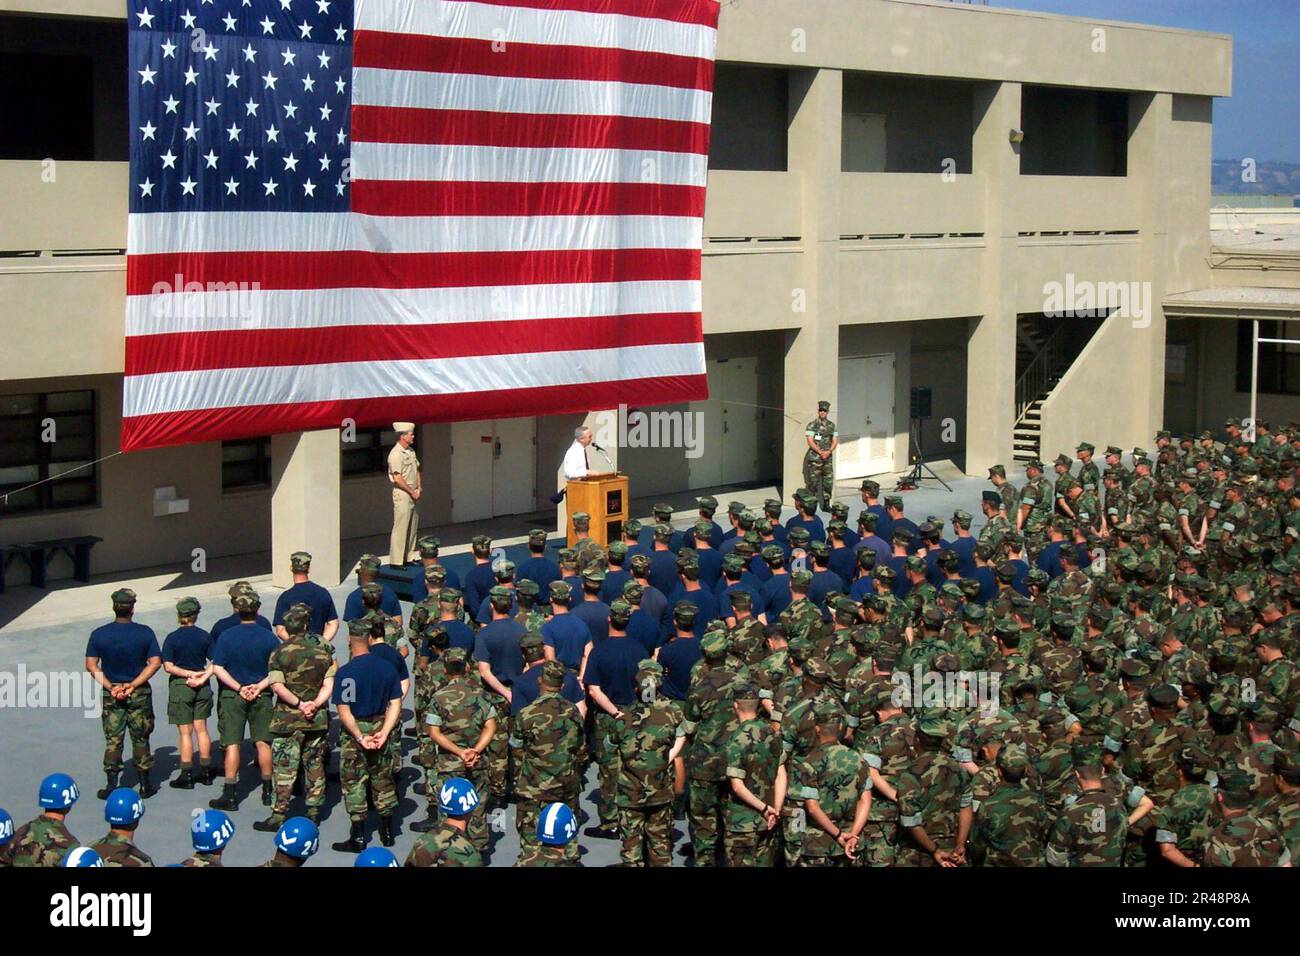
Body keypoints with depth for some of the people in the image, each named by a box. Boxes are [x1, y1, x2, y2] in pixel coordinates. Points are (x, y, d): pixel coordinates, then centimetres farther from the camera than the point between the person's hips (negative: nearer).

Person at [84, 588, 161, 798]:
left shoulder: (99, 634, -5)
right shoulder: (145, 633, -8)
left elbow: (91, 665, -7)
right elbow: (155, 662, -11)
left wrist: (110, 687, -9)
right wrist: (133, 685, -12)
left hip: (111, 693, 1)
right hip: (139, 694, -1)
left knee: (113, 740, 7)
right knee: (140, 739, 9)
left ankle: (111, 785, 4)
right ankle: (145, 784, 14)